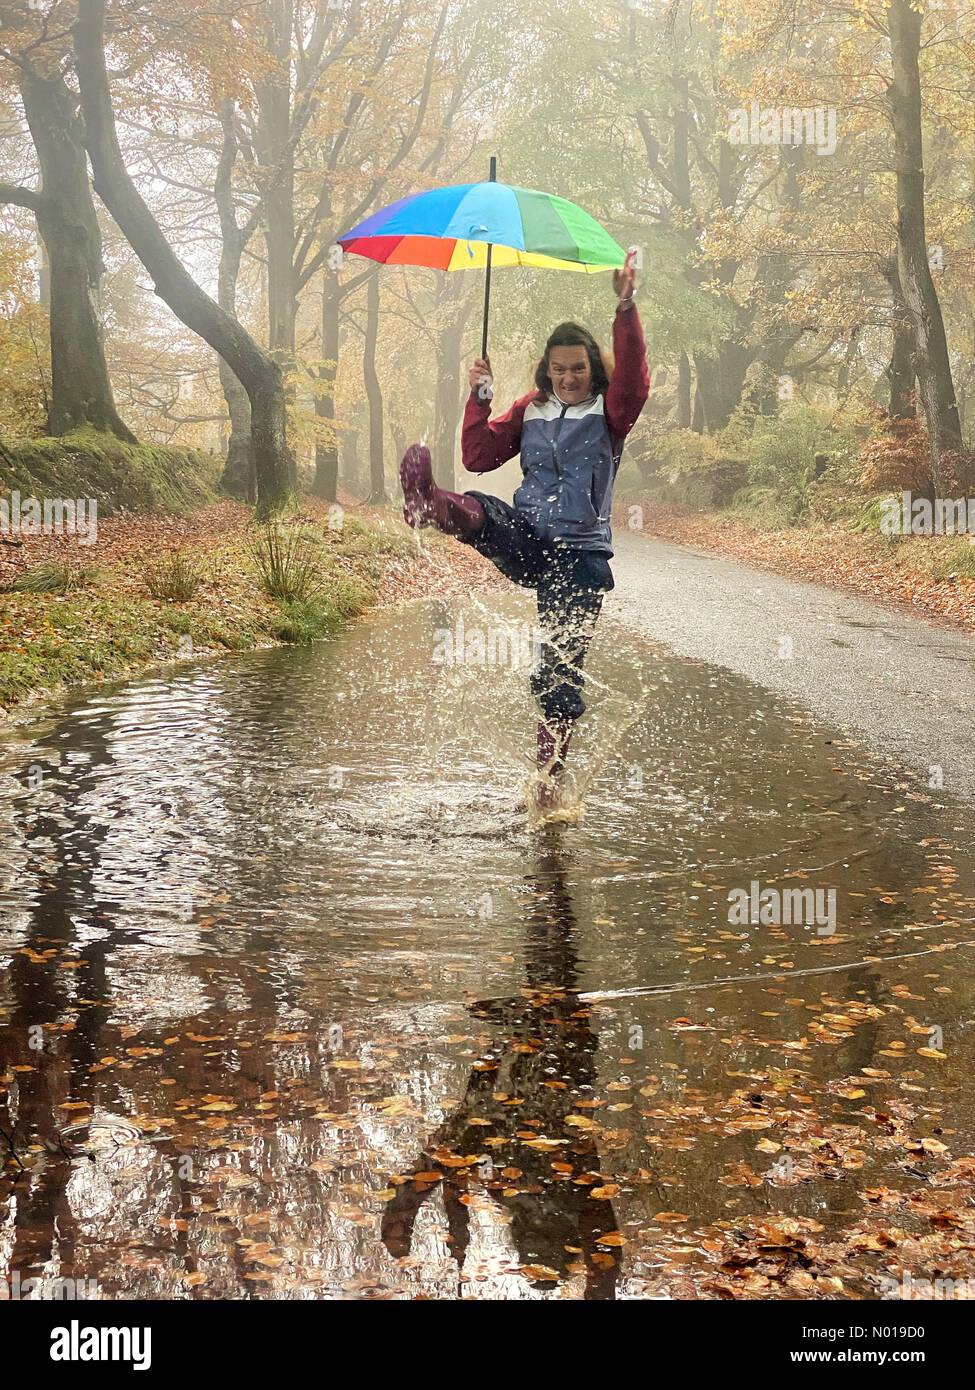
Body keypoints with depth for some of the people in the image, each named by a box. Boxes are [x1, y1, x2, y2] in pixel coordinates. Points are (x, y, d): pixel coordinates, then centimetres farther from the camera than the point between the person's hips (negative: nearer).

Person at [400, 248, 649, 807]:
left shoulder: (610, 412, 1)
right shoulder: (530, 410, 12)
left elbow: (634, 378, -20)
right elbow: (479, 457, 10)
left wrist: (626, 308, -33)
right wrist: (481, 396, -2)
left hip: (580, 556, -3)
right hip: (526, 542, 3)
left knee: (561, 673, -1)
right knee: (479, 512, -30)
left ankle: (549, 781, 10)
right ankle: (430, 503, -65)